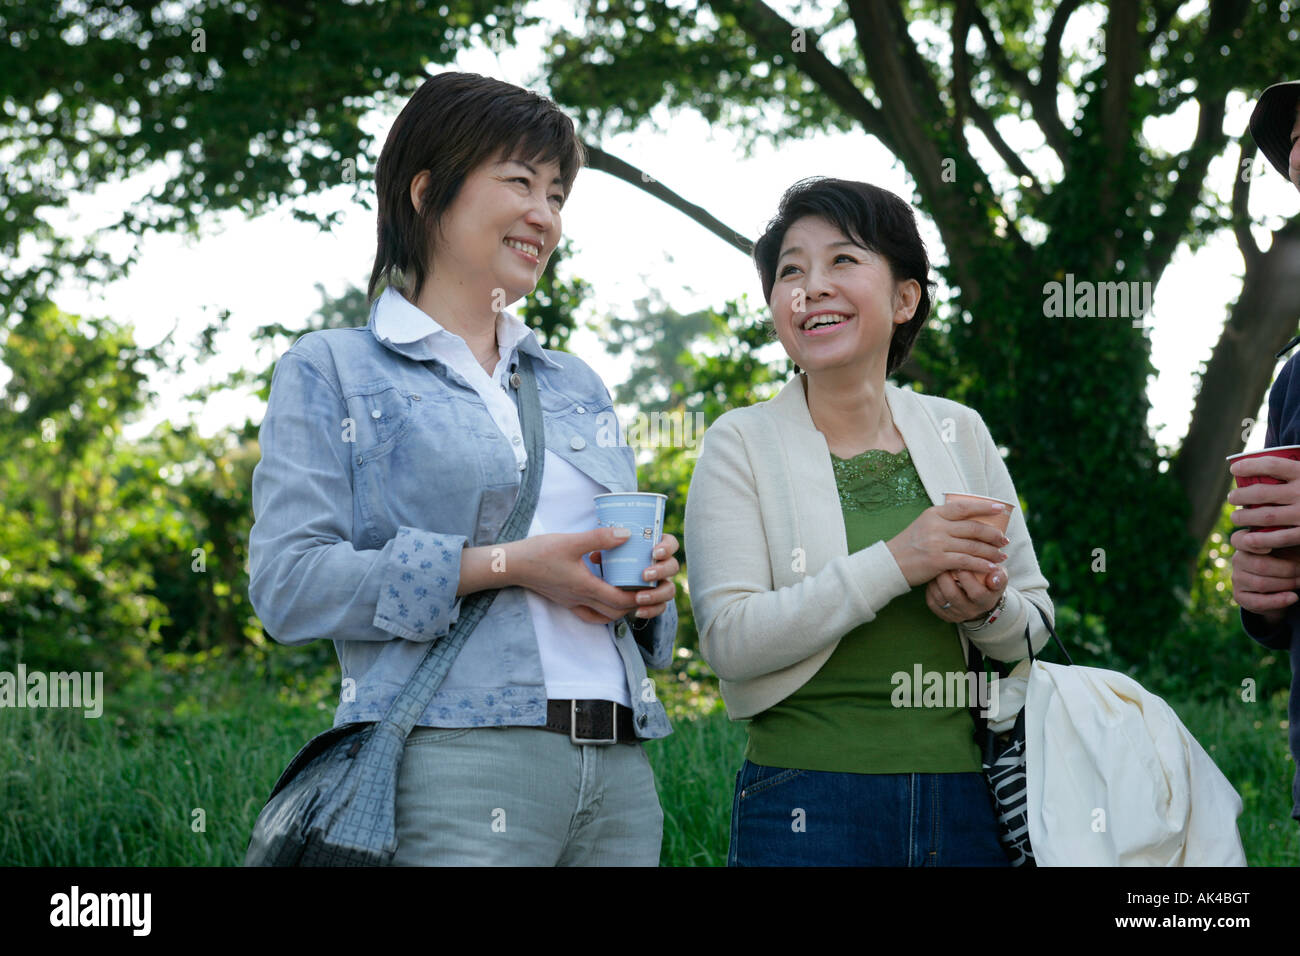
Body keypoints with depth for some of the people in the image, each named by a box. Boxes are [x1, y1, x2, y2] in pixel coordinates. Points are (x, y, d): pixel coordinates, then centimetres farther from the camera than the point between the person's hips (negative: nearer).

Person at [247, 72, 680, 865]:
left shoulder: (578, 387, 23)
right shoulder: (333, 372, 5)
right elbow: (288, 584, -8)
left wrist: (647, 586, 3)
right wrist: (504, 565, -13)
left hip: (618, 769, 6)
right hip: (454, 765, -6)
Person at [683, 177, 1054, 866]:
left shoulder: (959, 432, 7)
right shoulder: (741, 443, -2)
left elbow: (1034, 626, 13)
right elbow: (729, 640, -13)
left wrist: (987, 608, -10)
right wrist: (895, 563, -20)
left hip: (968, 800, 3)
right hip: (809, 800, -3)